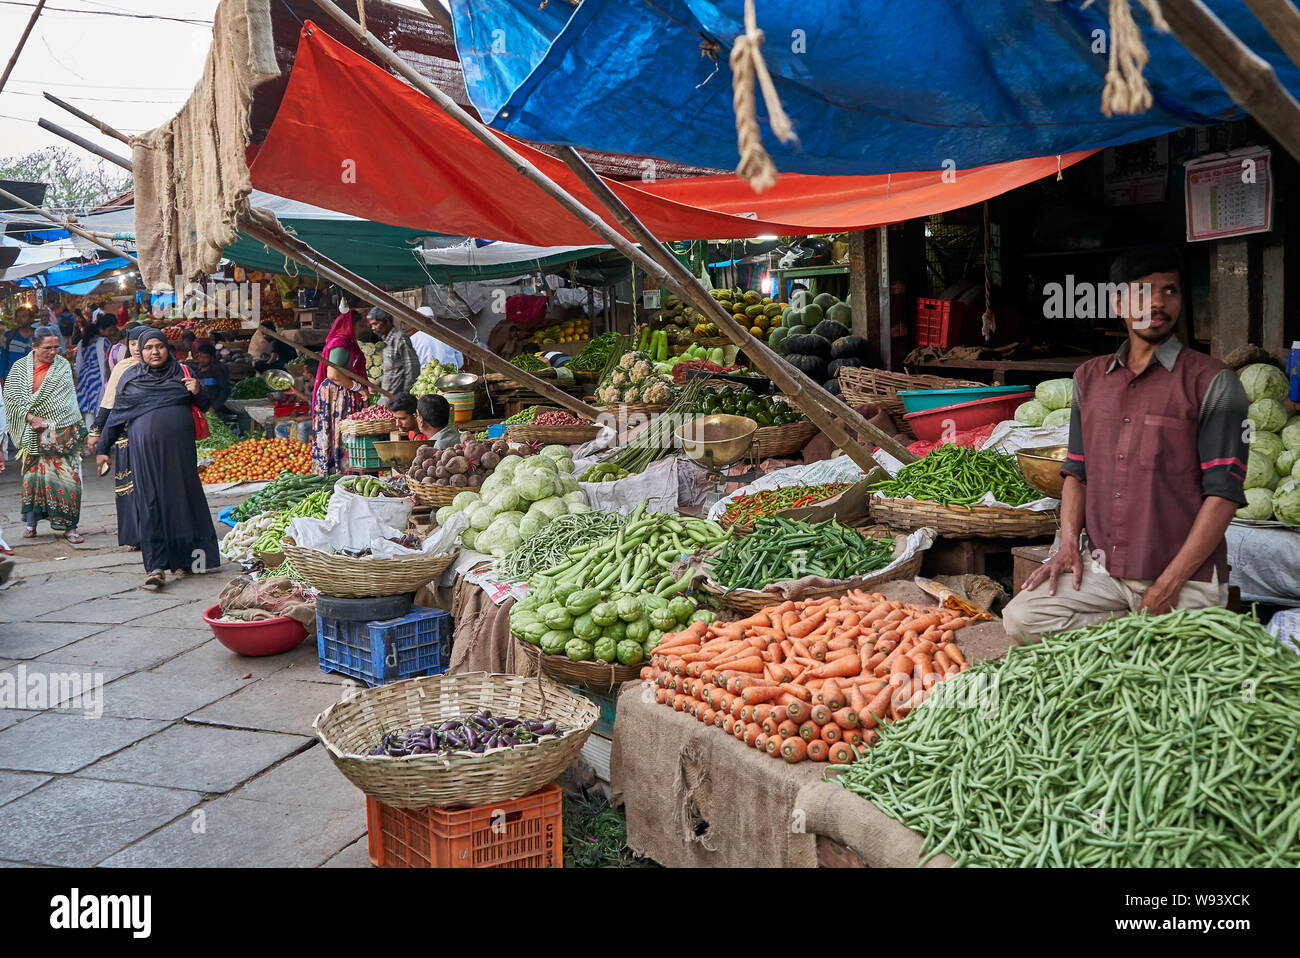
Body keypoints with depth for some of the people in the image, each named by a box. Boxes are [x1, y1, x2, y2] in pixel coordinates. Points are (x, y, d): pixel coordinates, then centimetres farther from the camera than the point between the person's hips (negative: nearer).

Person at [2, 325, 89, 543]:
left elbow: (64, 401, 0)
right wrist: (32, 418, -14)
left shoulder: (63, 366, 3)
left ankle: (69, 526, -1)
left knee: (66, 475, -6)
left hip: (59, 432, -1)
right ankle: (32, 522, 19)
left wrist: (50, 426, -9)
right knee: (32, 474, 5)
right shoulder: (20, 367, 4)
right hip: (31, 433, 1)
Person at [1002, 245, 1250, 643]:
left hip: (1185, 579, -4)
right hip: (1102, 569, 4)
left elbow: (1223, 492, -10)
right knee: (1021, 617, -14)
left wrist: (1169, 584, -15)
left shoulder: (1211, 381, -5)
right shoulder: (1090, 377, 11)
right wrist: (1069, 545, -1)